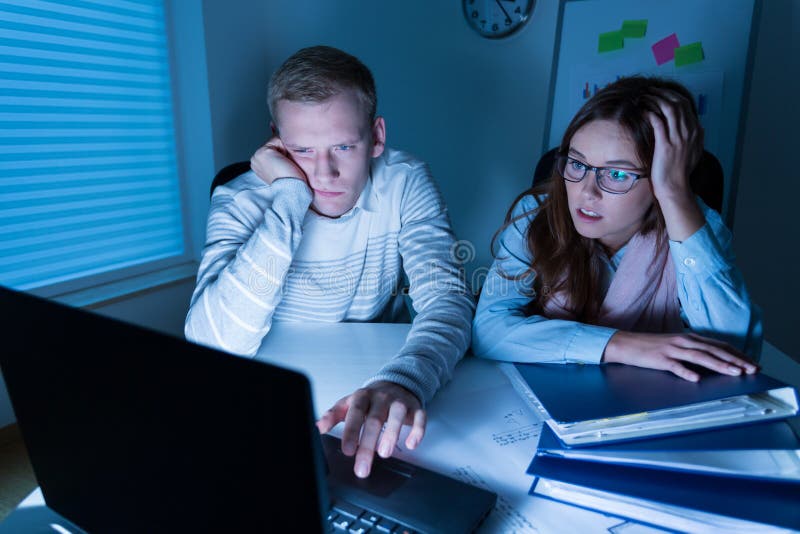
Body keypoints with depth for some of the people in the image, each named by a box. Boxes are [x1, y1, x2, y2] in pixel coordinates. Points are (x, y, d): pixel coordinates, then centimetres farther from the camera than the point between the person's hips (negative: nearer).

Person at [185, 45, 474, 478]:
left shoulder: (404, 182, -10)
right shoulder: (240, 201, -13)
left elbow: (448, 299, -19)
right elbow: (218, 345, -25)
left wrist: (404, 379, -40)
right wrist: (290, 197, -27)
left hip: (380, 381, 3)